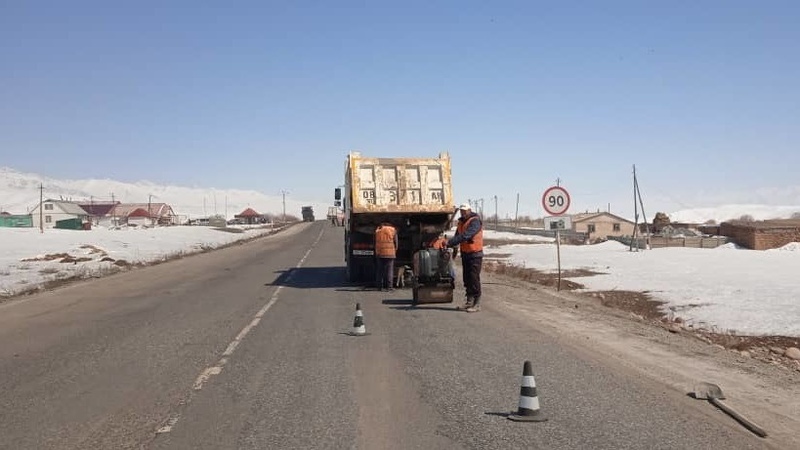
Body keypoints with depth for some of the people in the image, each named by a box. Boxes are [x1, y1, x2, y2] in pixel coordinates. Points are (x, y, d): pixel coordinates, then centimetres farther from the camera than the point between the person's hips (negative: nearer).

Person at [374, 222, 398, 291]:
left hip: (379, 254, 2)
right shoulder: (393, 230, 5)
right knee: (389, 270, -1)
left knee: (380, 270, 7)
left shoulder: (377, 230, 11)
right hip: (390, 254, -2)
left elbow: (375, 243, 10)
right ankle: (389, 286, -6)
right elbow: (396, 243, 5)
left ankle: (380, 286, 6)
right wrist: (394, 251, 17)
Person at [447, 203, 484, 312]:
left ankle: (477, 304, -3)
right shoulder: (461, 222, 11)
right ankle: (469, 301, 23)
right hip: (465, 253, 8)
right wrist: (453, 245, -2)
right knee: (467, 278, 12)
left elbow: (465, 236, -28)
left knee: (474, 279, -8)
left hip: (475, 254, -8)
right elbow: (457, 236, 17)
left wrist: (450, 243, -30)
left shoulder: (475, 221, -16)